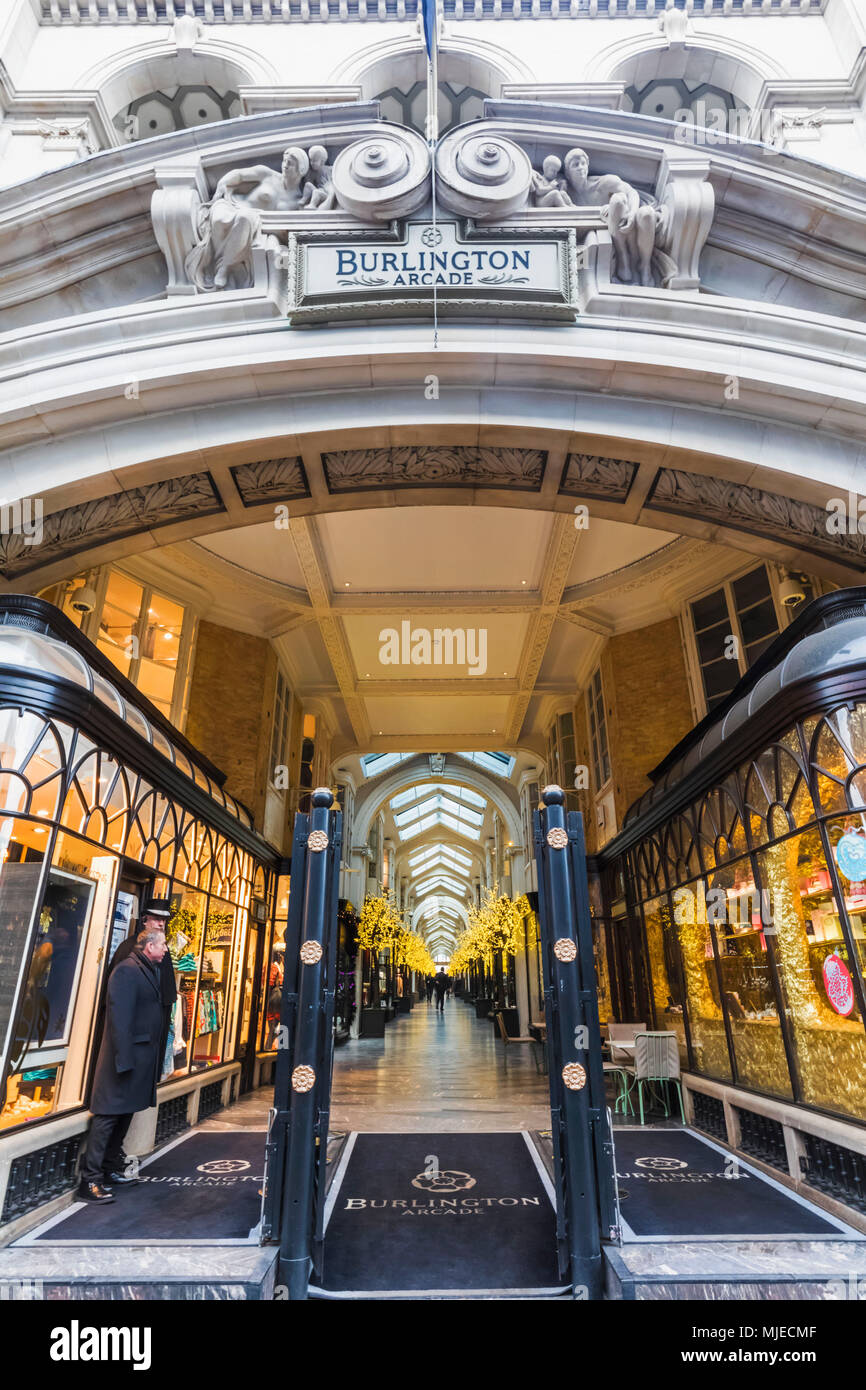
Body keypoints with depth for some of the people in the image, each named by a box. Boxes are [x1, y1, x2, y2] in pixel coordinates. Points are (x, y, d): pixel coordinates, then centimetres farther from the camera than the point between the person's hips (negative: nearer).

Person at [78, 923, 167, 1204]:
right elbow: (119, 1016, -21)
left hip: (143, 1057, 10)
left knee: (124, 1115, 16)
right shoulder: (127, 970, -16)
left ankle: (109, 1171, 27)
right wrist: (124, 1059, -24)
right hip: (127, 1055, -10)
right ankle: (90, 1181, 2)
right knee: (108, 1115, -4)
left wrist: (156, 1055, 16)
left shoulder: (150, 971, 13)